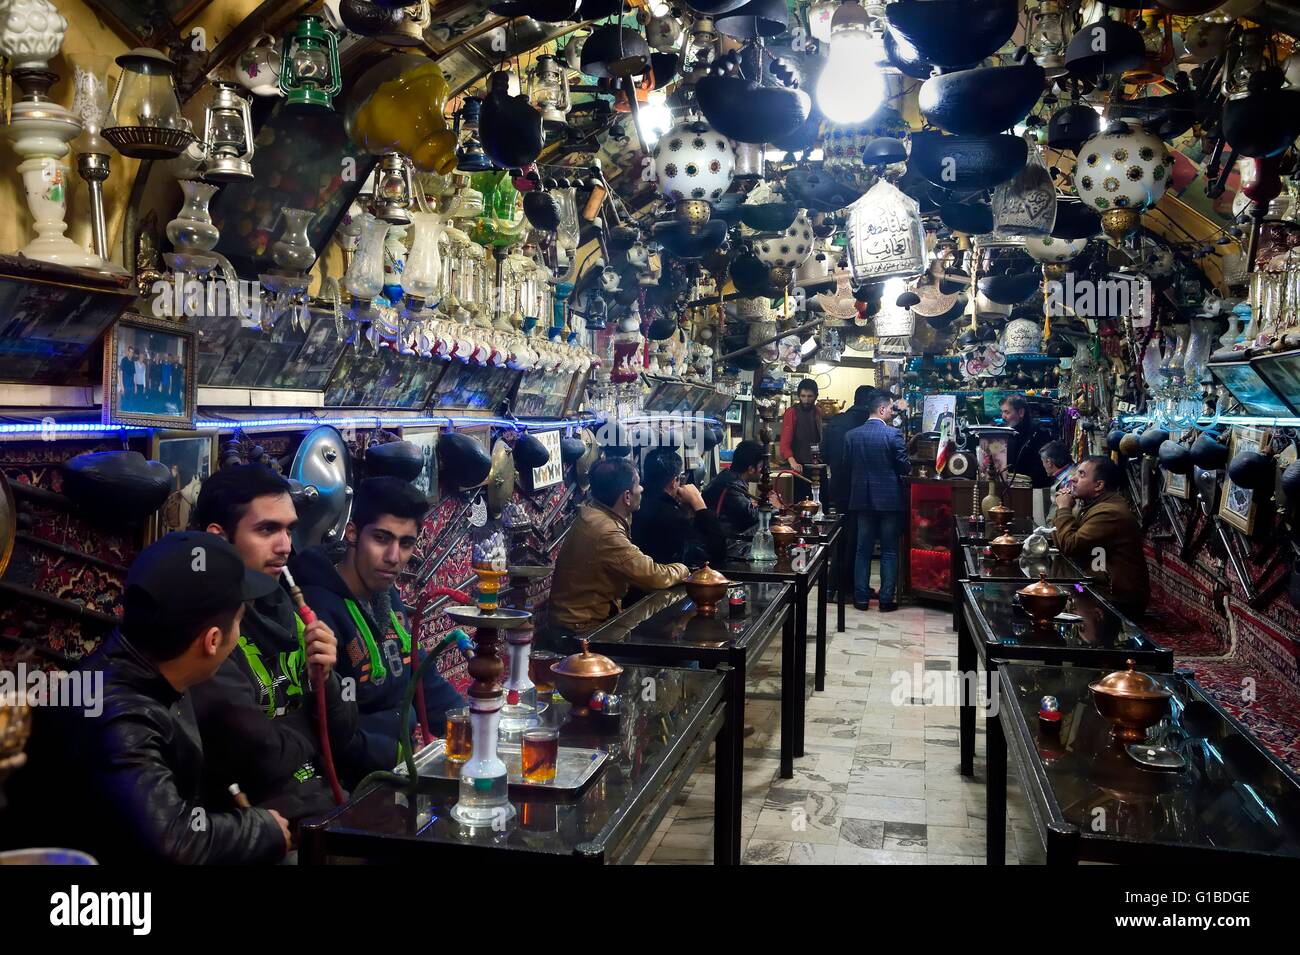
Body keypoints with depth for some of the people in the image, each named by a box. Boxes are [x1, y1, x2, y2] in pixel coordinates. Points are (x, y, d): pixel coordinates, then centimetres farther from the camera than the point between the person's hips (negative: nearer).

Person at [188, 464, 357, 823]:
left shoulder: (280, 608, 6)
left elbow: (340, 738, 9)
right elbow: (264, 759, -23)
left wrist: (324, 679, -9)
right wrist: (306, 736, -3)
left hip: (323, 798, 7)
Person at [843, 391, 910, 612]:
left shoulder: (852, 435, 0)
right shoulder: (893, 434, -12)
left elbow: (847, 466, 5)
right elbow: (905, 467, -9)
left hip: (862, 498, 4)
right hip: (889, 499, -3)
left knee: (863, 549, 11)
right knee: (889, 550, 5)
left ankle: (861, 597, 12)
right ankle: (887, 599, 6)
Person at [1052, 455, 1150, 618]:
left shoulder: (1110, 512, -22)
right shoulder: (1096, 505, 11)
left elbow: (1070, 545, -23)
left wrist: (1064, 508, -11)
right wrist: (1064, 509, -3)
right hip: (1101, 588, 9)